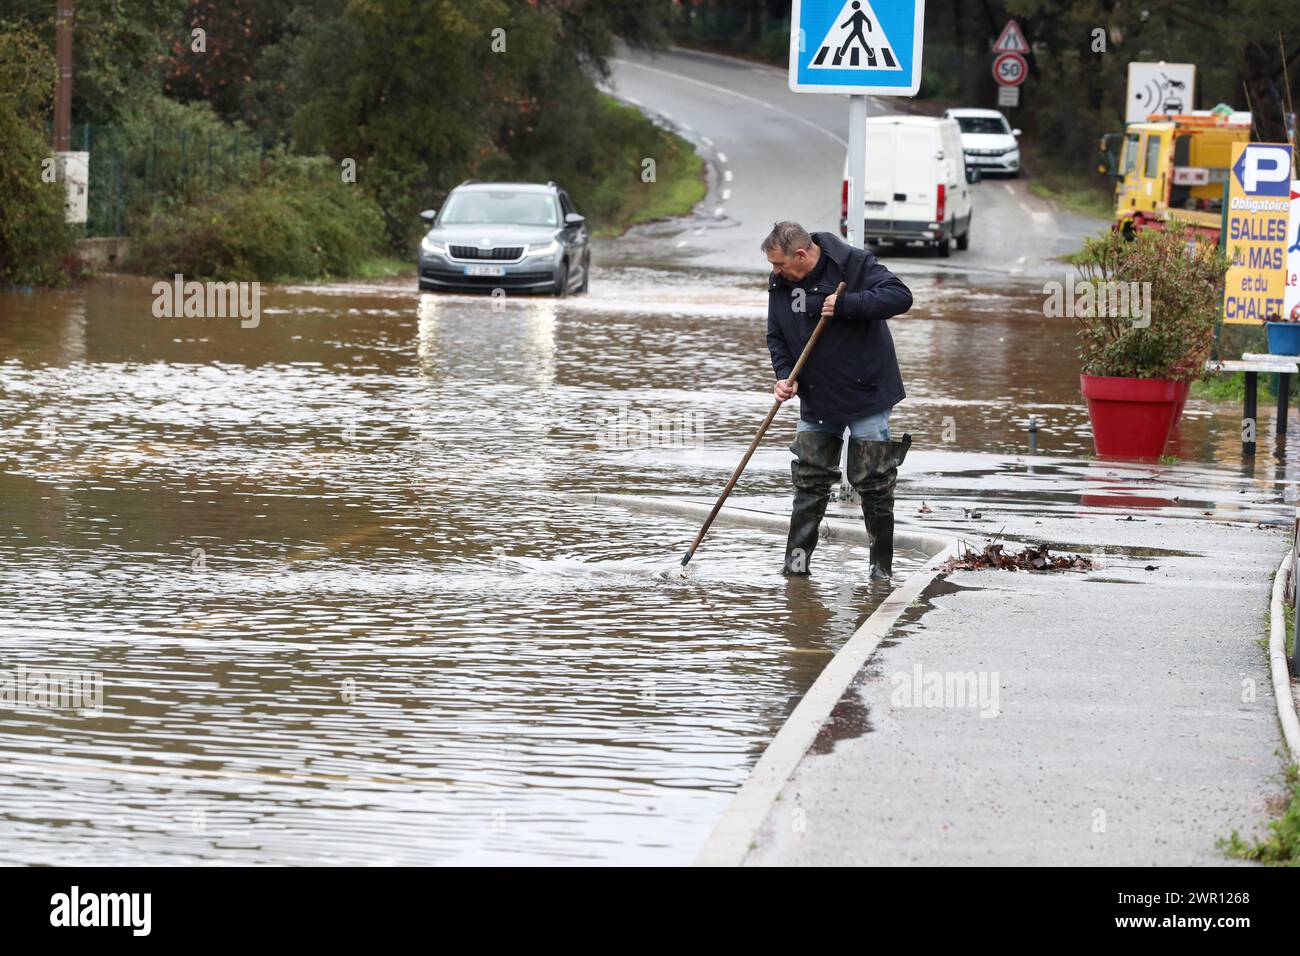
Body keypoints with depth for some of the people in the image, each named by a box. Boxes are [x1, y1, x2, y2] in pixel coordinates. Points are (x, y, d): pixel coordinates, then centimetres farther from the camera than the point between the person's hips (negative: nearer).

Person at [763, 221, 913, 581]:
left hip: (867, 395, -5)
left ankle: (882, 564, 9)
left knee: (873, 482, 0)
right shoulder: (780, 282, 2)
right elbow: (776, 336, 10)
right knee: (809, 480, 5)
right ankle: (797, 558, 11)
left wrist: (846, 304, -30)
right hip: (816, 401, 5)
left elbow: (900, 296, -23)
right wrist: (783, 375, -8)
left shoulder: (853, 264, -15)